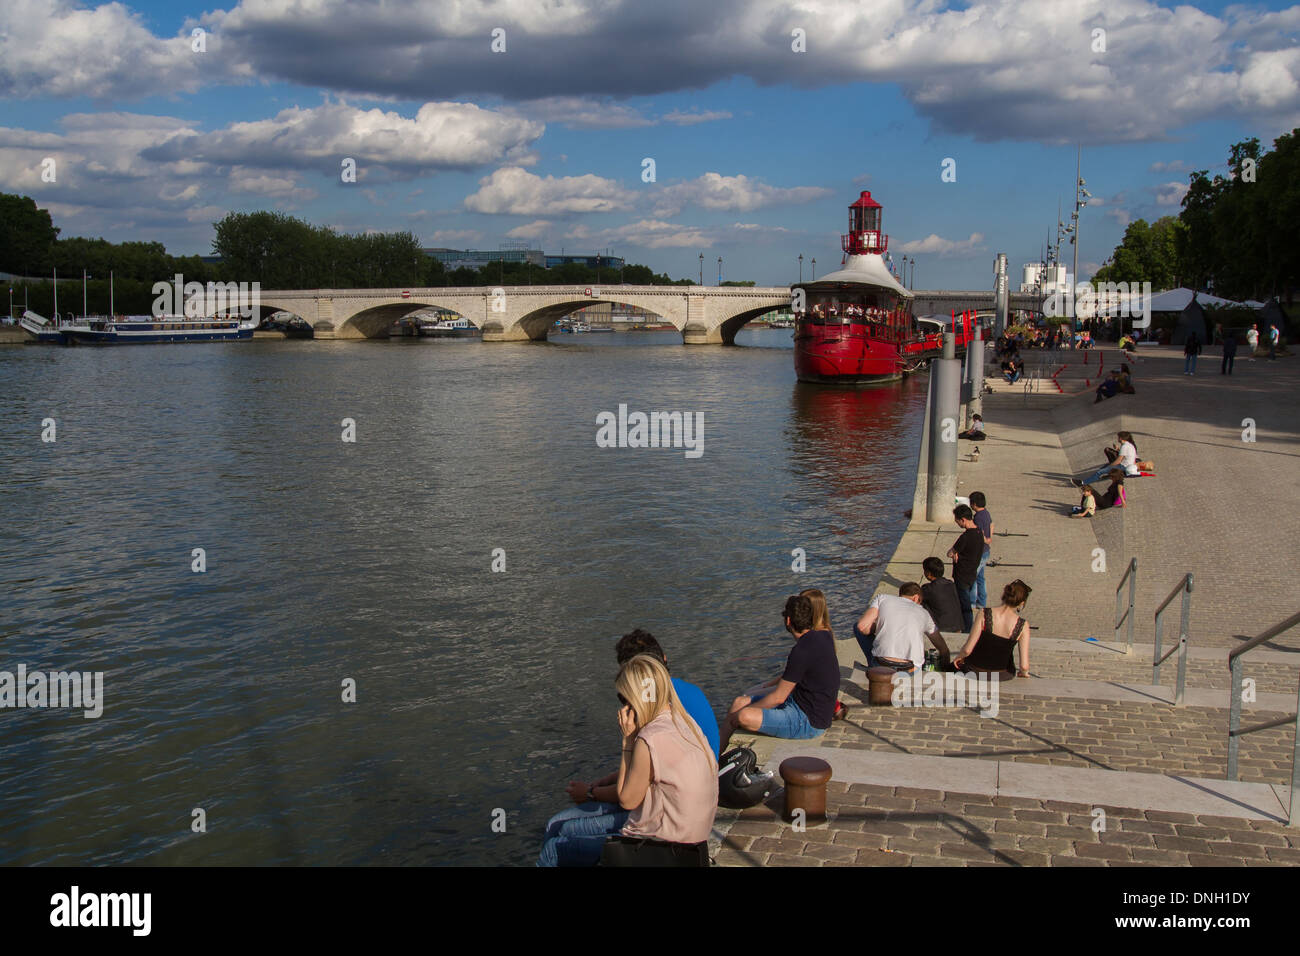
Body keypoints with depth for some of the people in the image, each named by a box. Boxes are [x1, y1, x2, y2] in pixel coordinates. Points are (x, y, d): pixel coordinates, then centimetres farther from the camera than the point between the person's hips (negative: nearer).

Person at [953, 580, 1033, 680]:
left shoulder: (984, 614, -21)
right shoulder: (1022, 626, -18)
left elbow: (967, 650, -21)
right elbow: (1024, 666, -20)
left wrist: (959, 656, 2)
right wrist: (1023, 672, 4)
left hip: (975, 670, -1)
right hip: (1002, 675, 1)